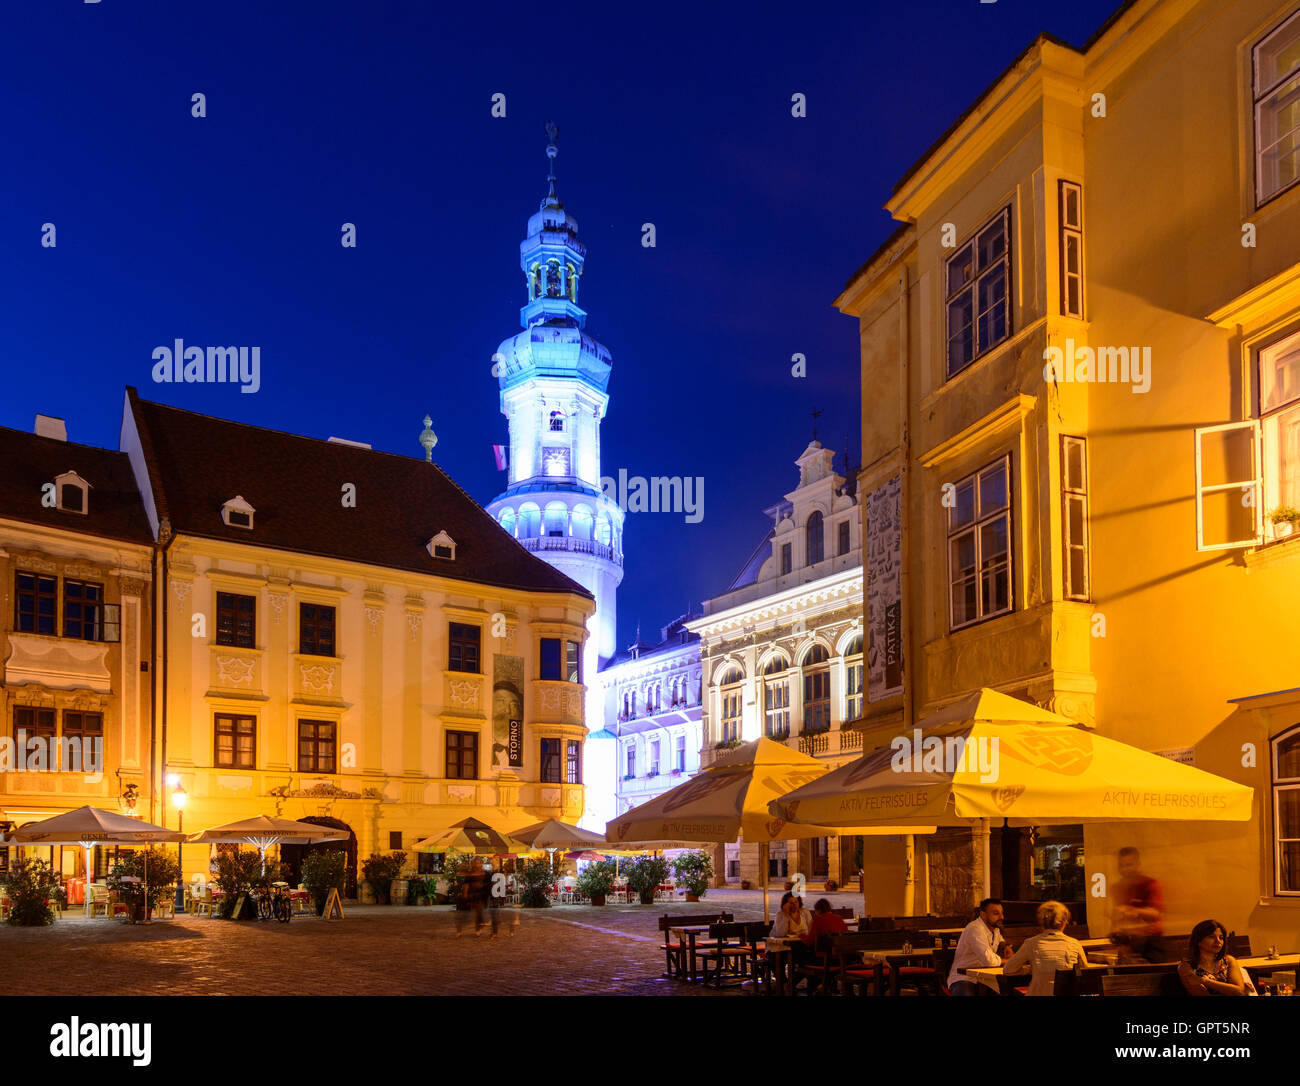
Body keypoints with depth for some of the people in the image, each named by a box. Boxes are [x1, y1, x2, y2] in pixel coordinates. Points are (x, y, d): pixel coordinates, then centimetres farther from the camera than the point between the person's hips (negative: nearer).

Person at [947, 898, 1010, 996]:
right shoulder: (975, 929, -20)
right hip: (963, 980, -8)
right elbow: (988, 960, -30)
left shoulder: (994, 928, 10)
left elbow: (999, 940, 36)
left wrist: (1004, 946, 11)